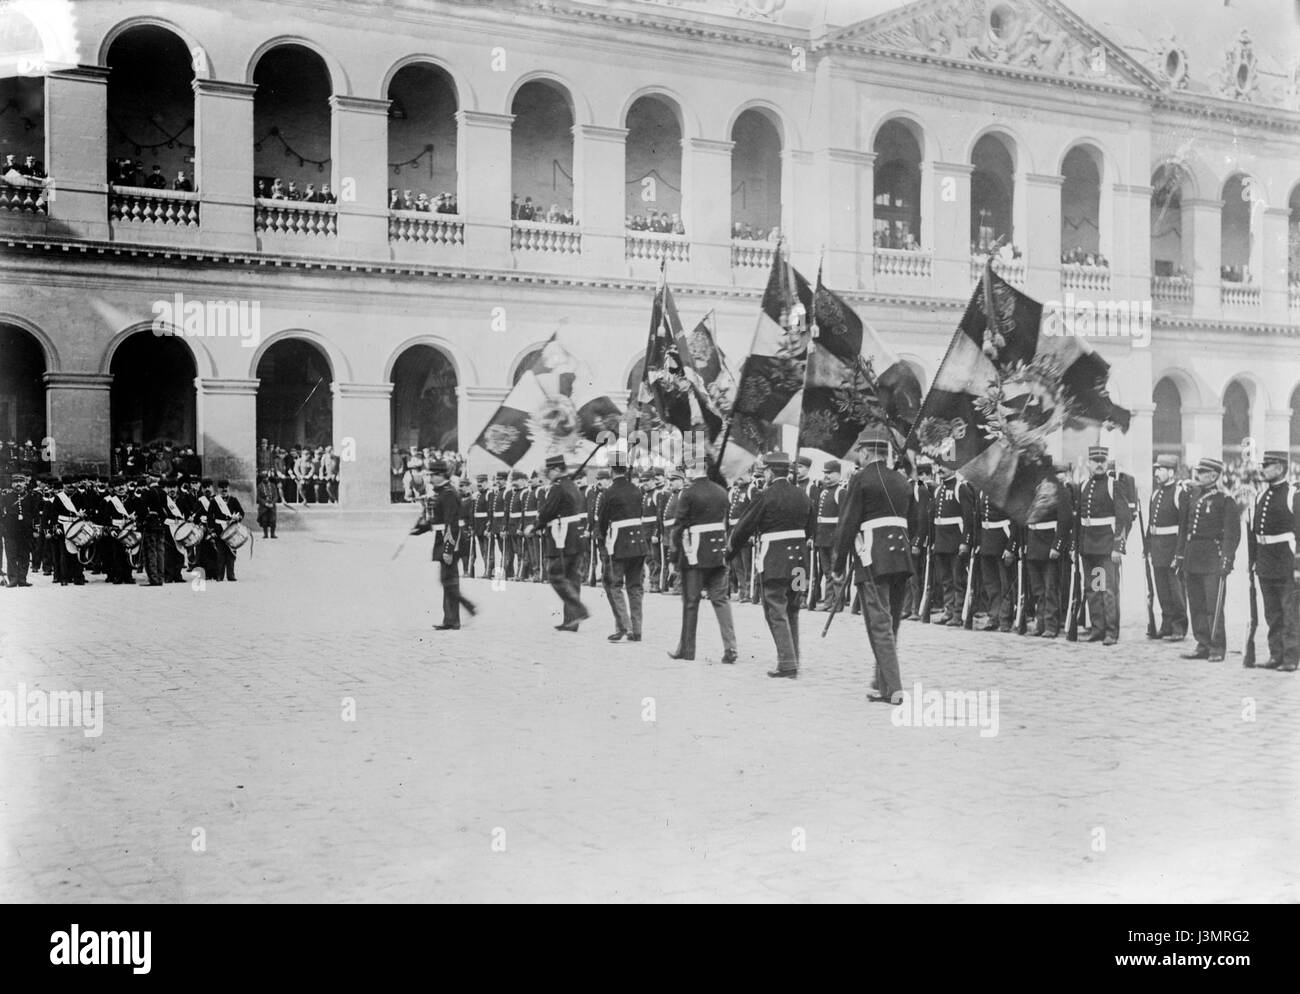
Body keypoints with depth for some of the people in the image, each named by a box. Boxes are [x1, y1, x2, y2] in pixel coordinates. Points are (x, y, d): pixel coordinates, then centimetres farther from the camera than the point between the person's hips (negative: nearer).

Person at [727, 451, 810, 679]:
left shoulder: (766, 497, -12)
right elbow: (808, 528, 15)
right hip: (798, 561, 7)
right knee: (791, 612, 16)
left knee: (776, 613, -2)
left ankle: (787, 665, -7)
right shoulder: (801, 496, 8)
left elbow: (744, 527, -6)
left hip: (774, 563, -7)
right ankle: (792, 660, 21)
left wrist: (731, 550, 8)